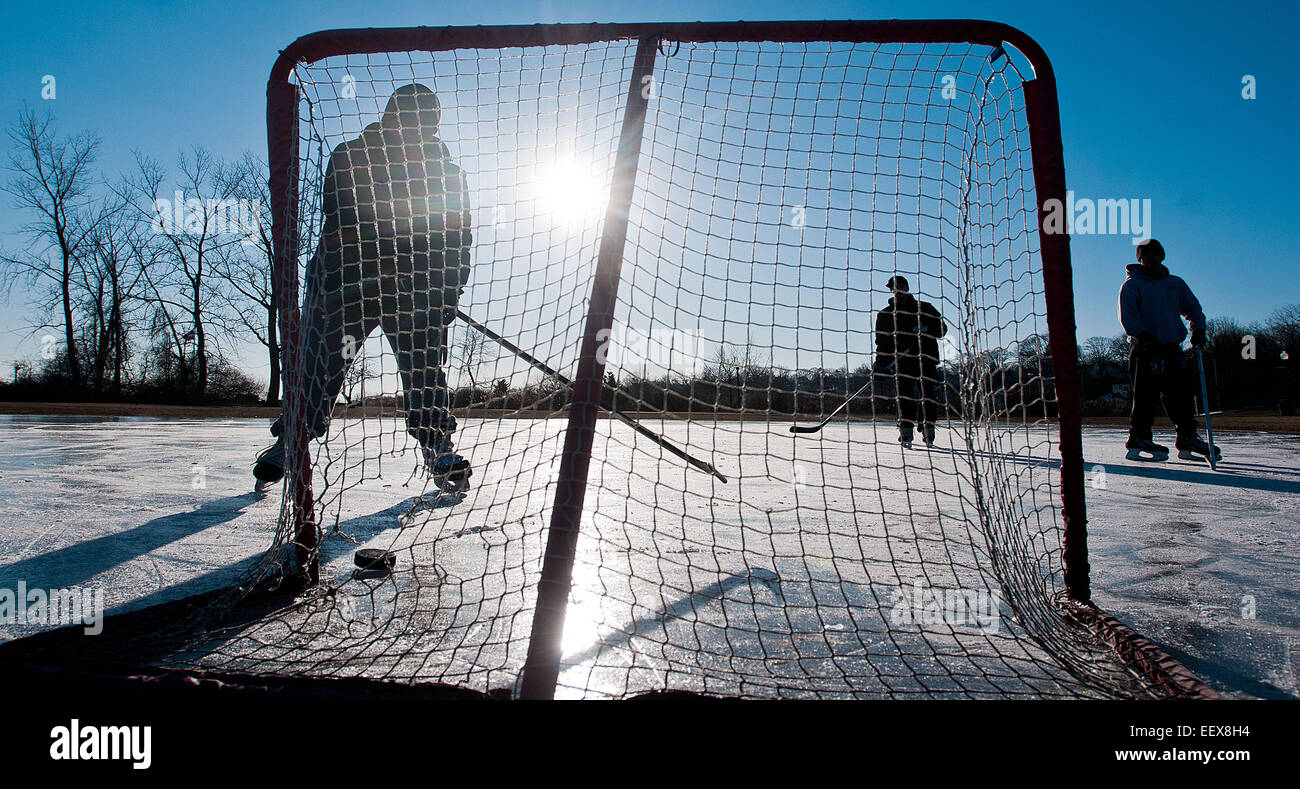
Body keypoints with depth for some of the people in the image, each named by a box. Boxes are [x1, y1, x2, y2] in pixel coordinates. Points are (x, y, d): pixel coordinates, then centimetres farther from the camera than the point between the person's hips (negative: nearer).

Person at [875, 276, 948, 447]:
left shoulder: (925, 309, 14)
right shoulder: (885, 315, 14)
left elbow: (942, 329, 8)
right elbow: (882, 341, 7)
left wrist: (926, 329, -12)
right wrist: (881, 362, -7)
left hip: (926, 360, 1)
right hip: (901, 361, -1)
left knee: (929, 396, -4)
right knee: (906, 397, -11)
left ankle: (928, 433, 3)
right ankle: (905, 433, -11)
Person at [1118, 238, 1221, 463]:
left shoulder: (1176, 284, 19)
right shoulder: (1132, 285, 2)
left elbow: (1193, 308, 24)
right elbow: (1127, 316, -9)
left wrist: (1198, 329, 5)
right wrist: (1143, 335, -24)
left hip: (1173, 349, 5)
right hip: (1145, 350, -5)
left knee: (1182, 394, 3)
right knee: (1146, 394, -10)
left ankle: (1188, 439, 10)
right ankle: (1139, 439, -5)